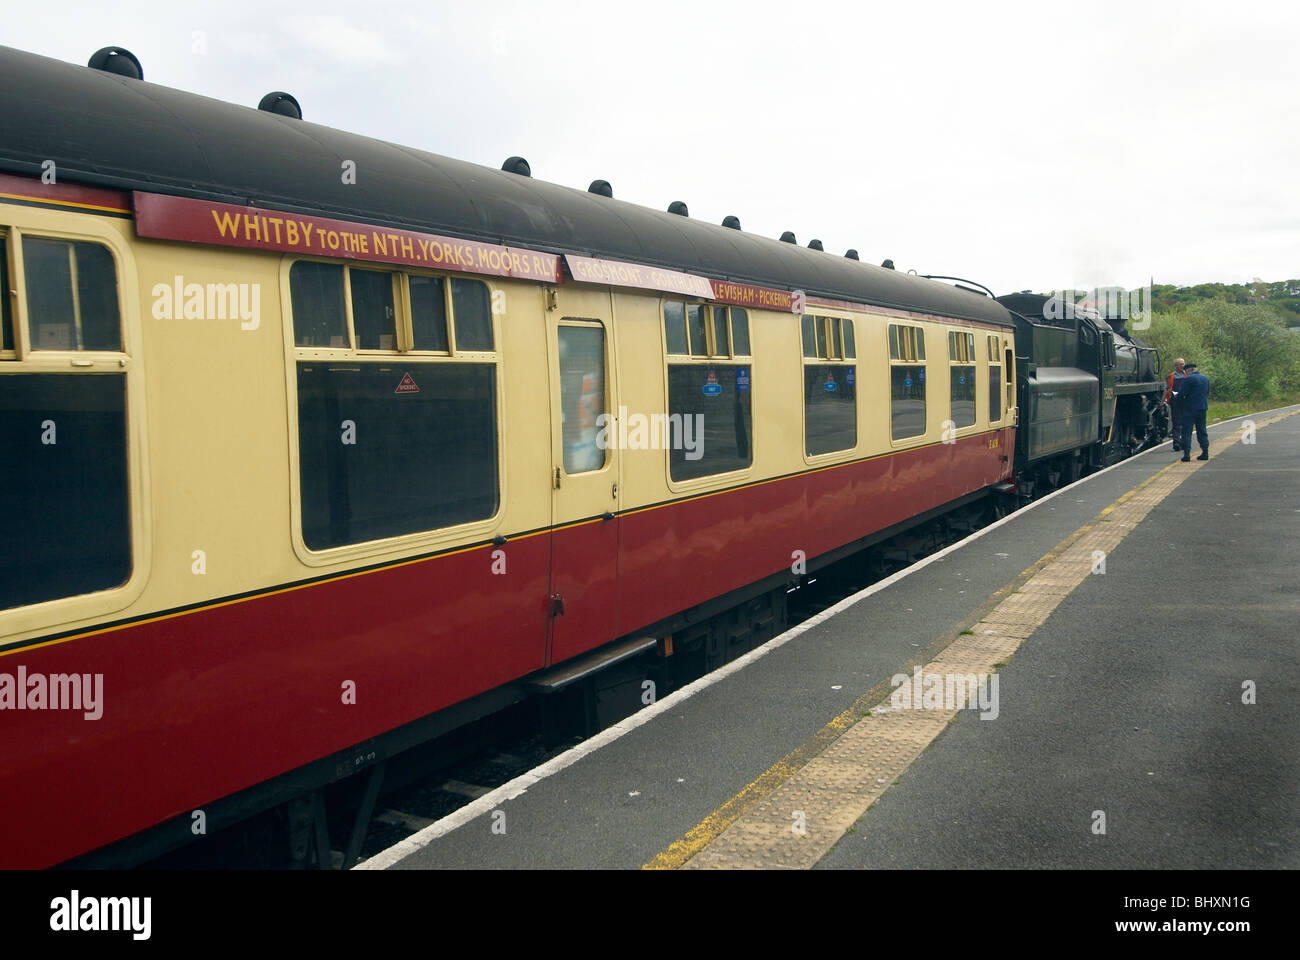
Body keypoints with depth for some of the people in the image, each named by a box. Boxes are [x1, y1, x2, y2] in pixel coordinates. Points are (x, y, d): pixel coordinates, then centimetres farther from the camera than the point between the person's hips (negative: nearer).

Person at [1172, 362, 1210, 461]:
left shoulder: (1188, 379, -13)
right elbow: (1207, 393, 16)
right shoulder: (1206, 378, 10)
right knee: (1202, 431, 15)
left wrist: (1175, 394, 6)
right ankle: (1205, 453, 15)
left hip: (1190, 409, -7)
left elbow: (1182, 393, -14)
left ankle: (1186, 454, -8)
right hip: (1203, 407, 7)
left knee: (1187, 431, -3)